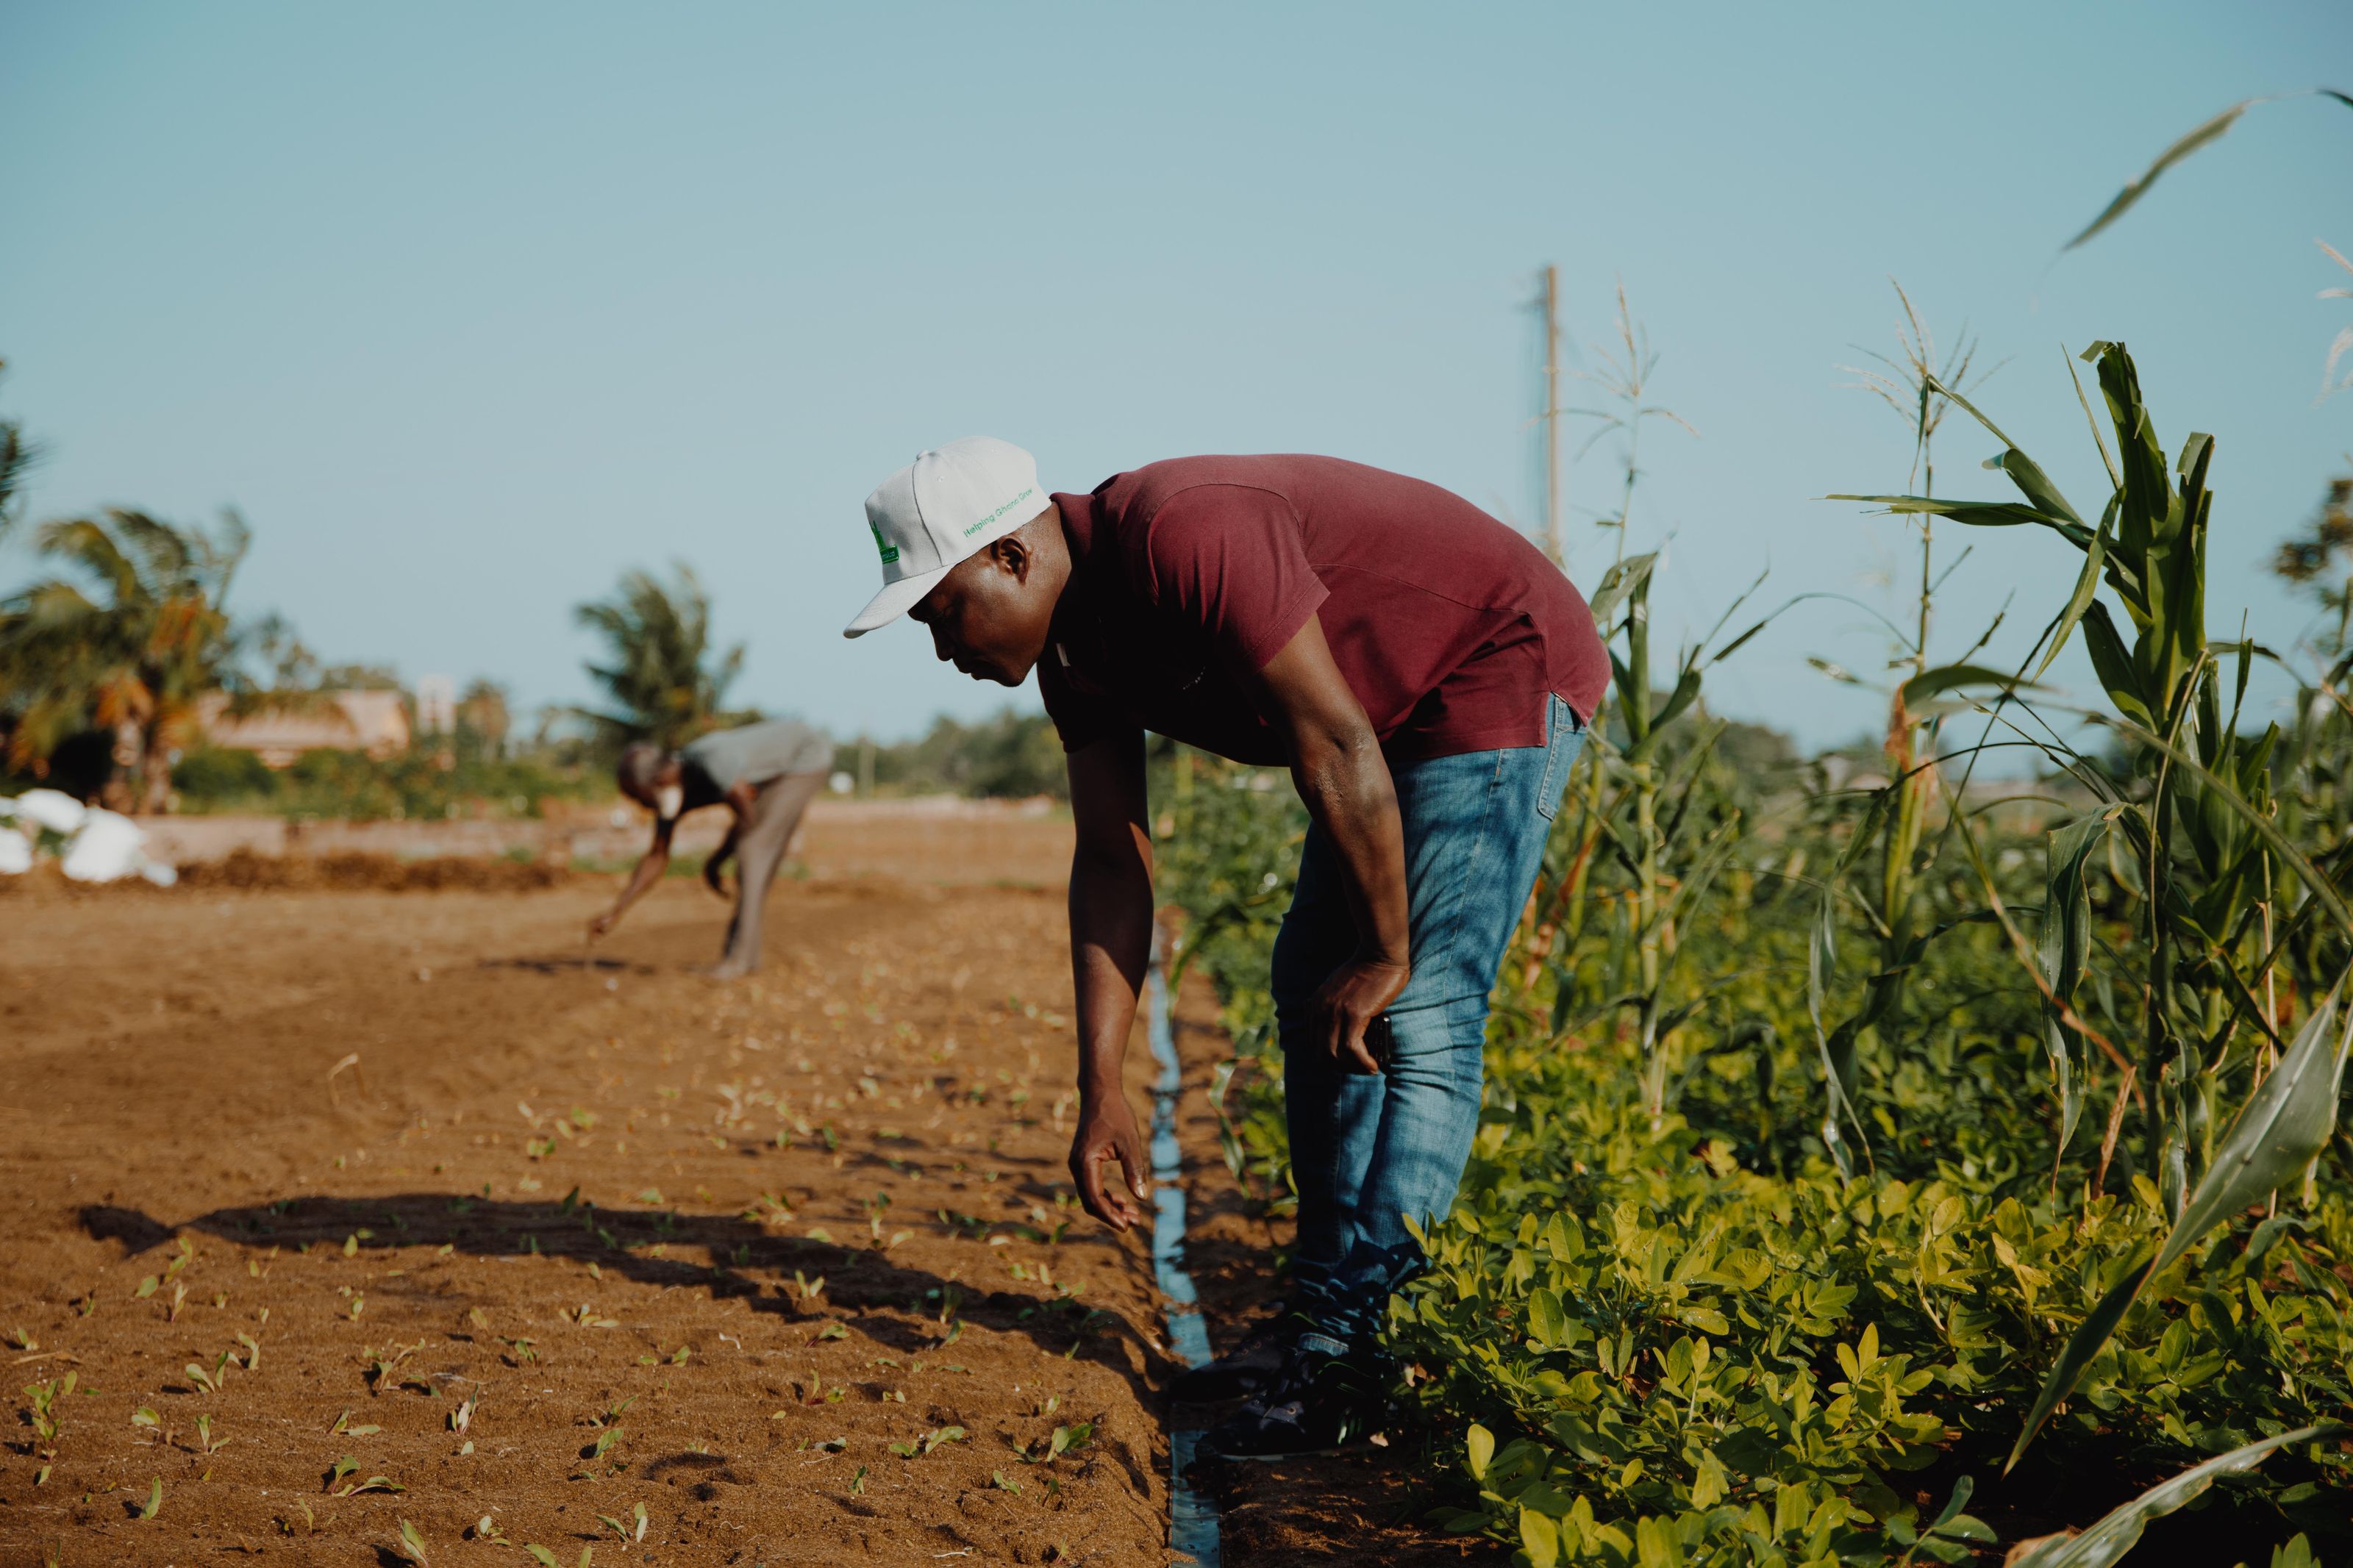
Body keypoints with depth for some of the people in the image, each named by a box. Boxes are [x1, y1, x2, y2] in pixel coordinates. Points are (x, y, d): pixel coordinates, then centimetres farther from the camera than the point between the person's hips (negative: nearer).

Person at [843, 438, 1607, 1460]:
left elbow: (1335, 748, -29)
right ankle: (1319, 1327, 15)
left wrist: (1385, 955, -18)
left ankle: (1340, 1360, -13)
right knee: (1311, 987, 10)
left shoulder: (1186, 541, -32)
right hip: (1399, 710, 10)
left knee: (1417, 1021, -14)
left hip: (1502, 674, -10)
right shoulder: (1072, 636, -2)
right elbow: (1111, 859, 0)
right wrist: (1101, 1090, -4)